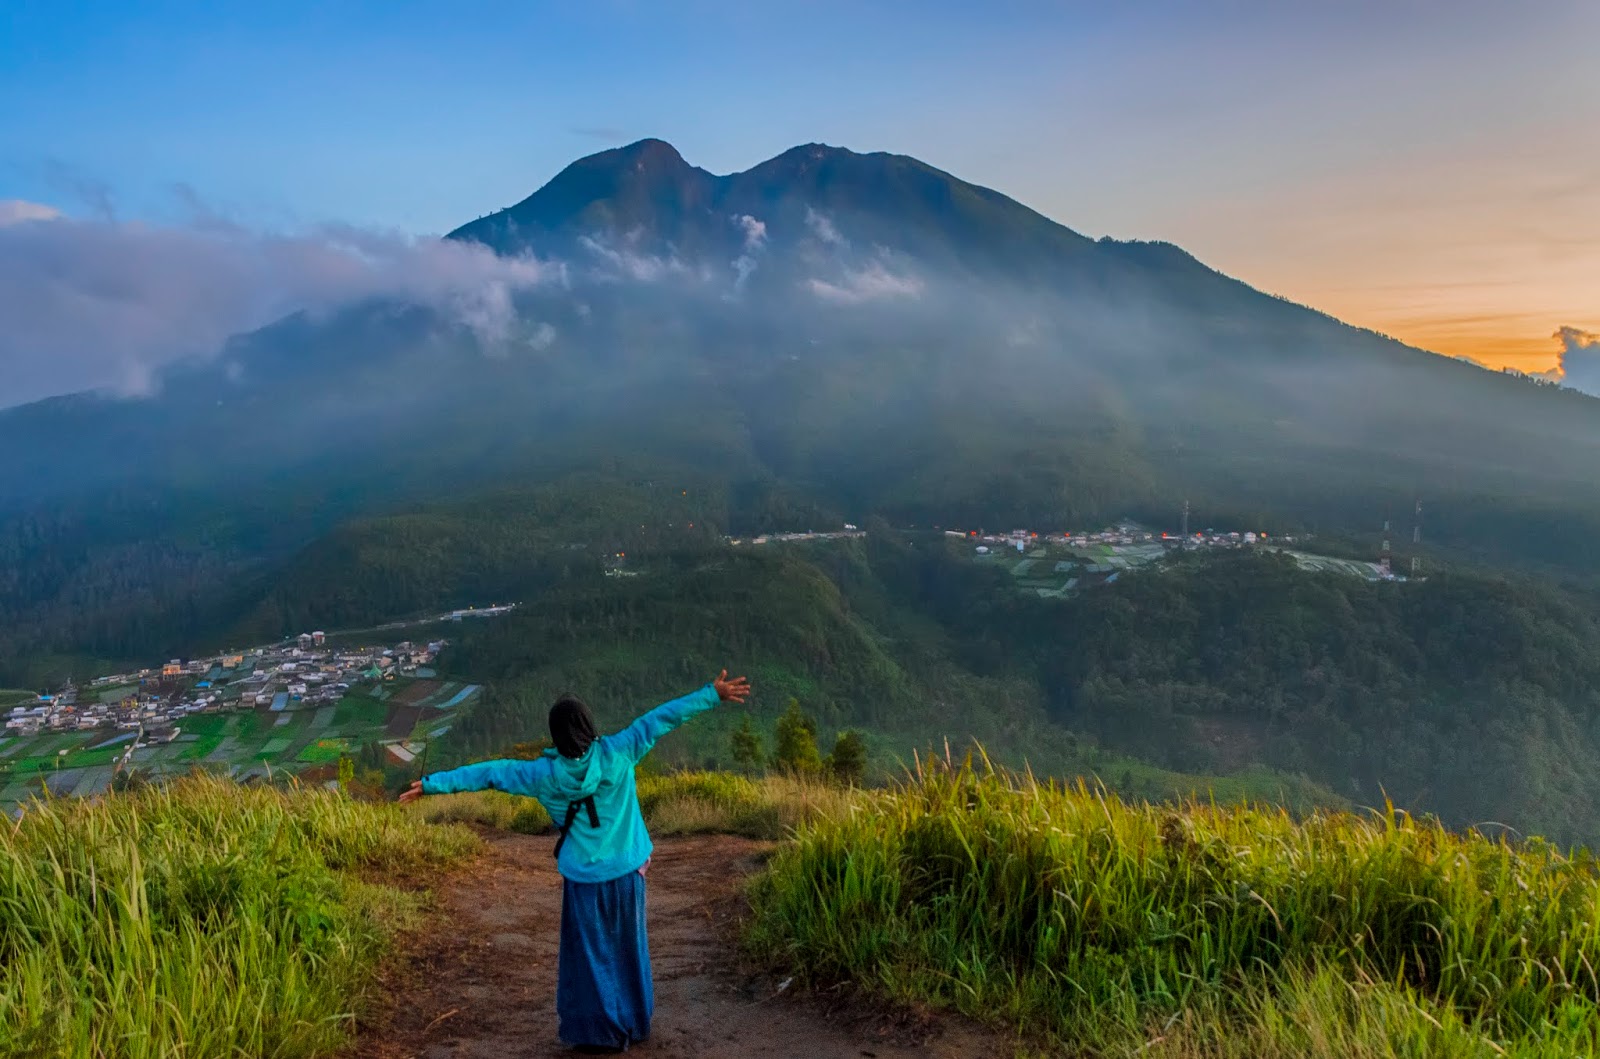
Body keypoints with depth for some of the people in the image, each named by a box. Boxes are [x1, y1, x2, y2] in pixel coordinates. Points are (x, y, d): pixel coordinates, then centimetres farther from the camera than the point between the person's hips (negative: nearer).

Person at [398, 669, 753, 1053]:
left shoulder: (544, 775, -11)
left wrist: (432, 784, 4)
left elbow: (489, 773, -4)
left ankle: (602, 1032, 20)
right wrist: (712, 694, -11)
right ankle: (635, 1024, 31)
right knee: (627, 950, 18)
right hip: (626, 872, 1)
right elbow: (661, 718, -12)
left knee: (590, 955, 13)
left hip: (584, 879, -1)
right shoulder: (616, 754, -13)